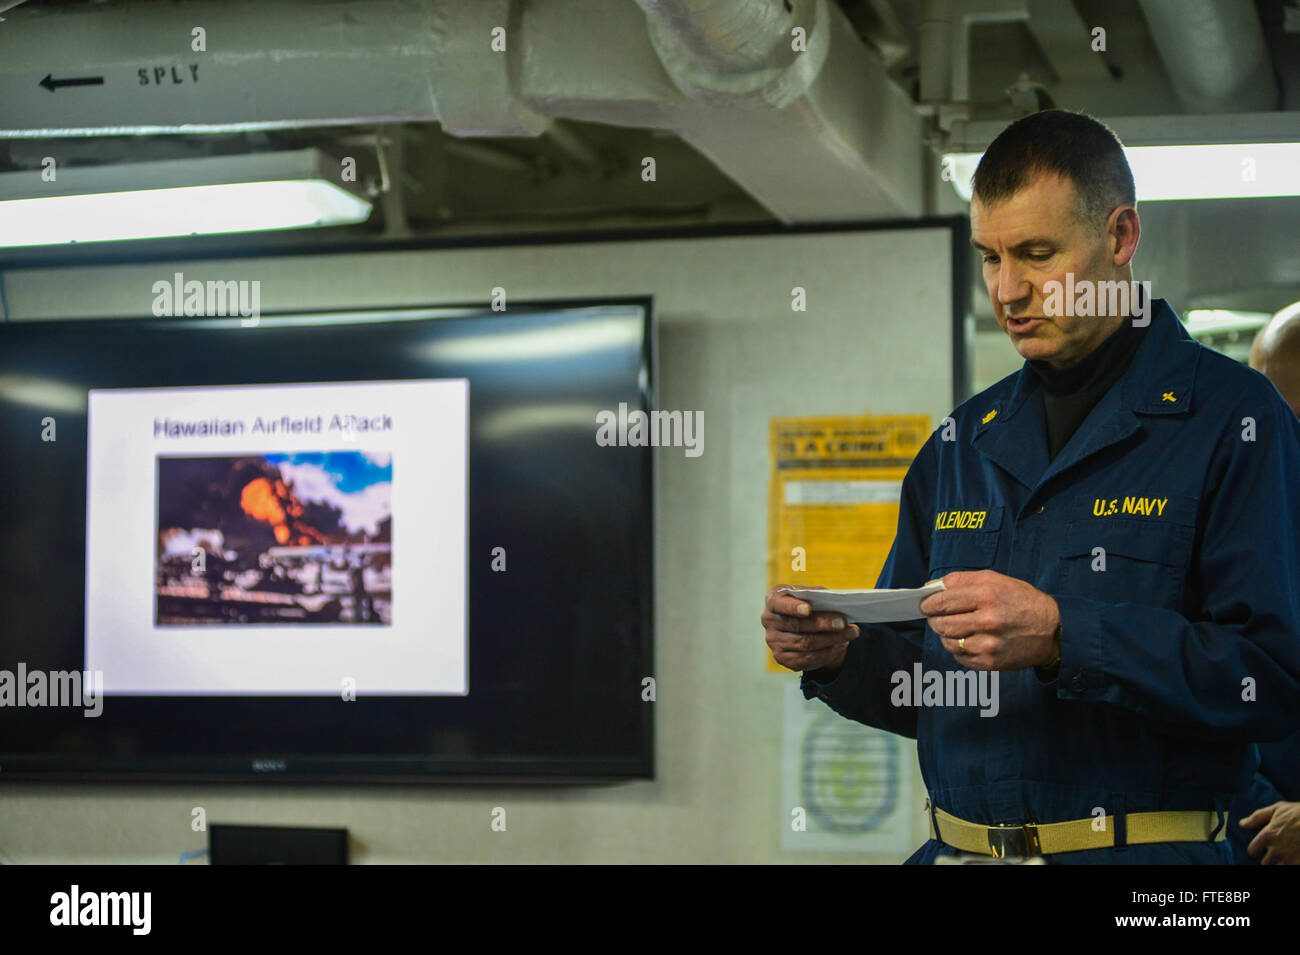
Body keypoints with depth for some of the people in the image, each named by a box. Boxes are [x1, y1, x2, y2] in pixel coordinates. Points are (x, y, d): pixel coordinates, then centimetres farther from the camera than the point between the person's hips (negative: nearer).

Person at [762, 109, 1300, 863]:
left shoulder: (1234, 419, -1)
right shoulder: (964, 440, 18)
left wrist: (1061, 637, -18)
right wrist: (843, 654, 2)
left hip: (1145, 855, -4)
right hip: (957, 848, 5)